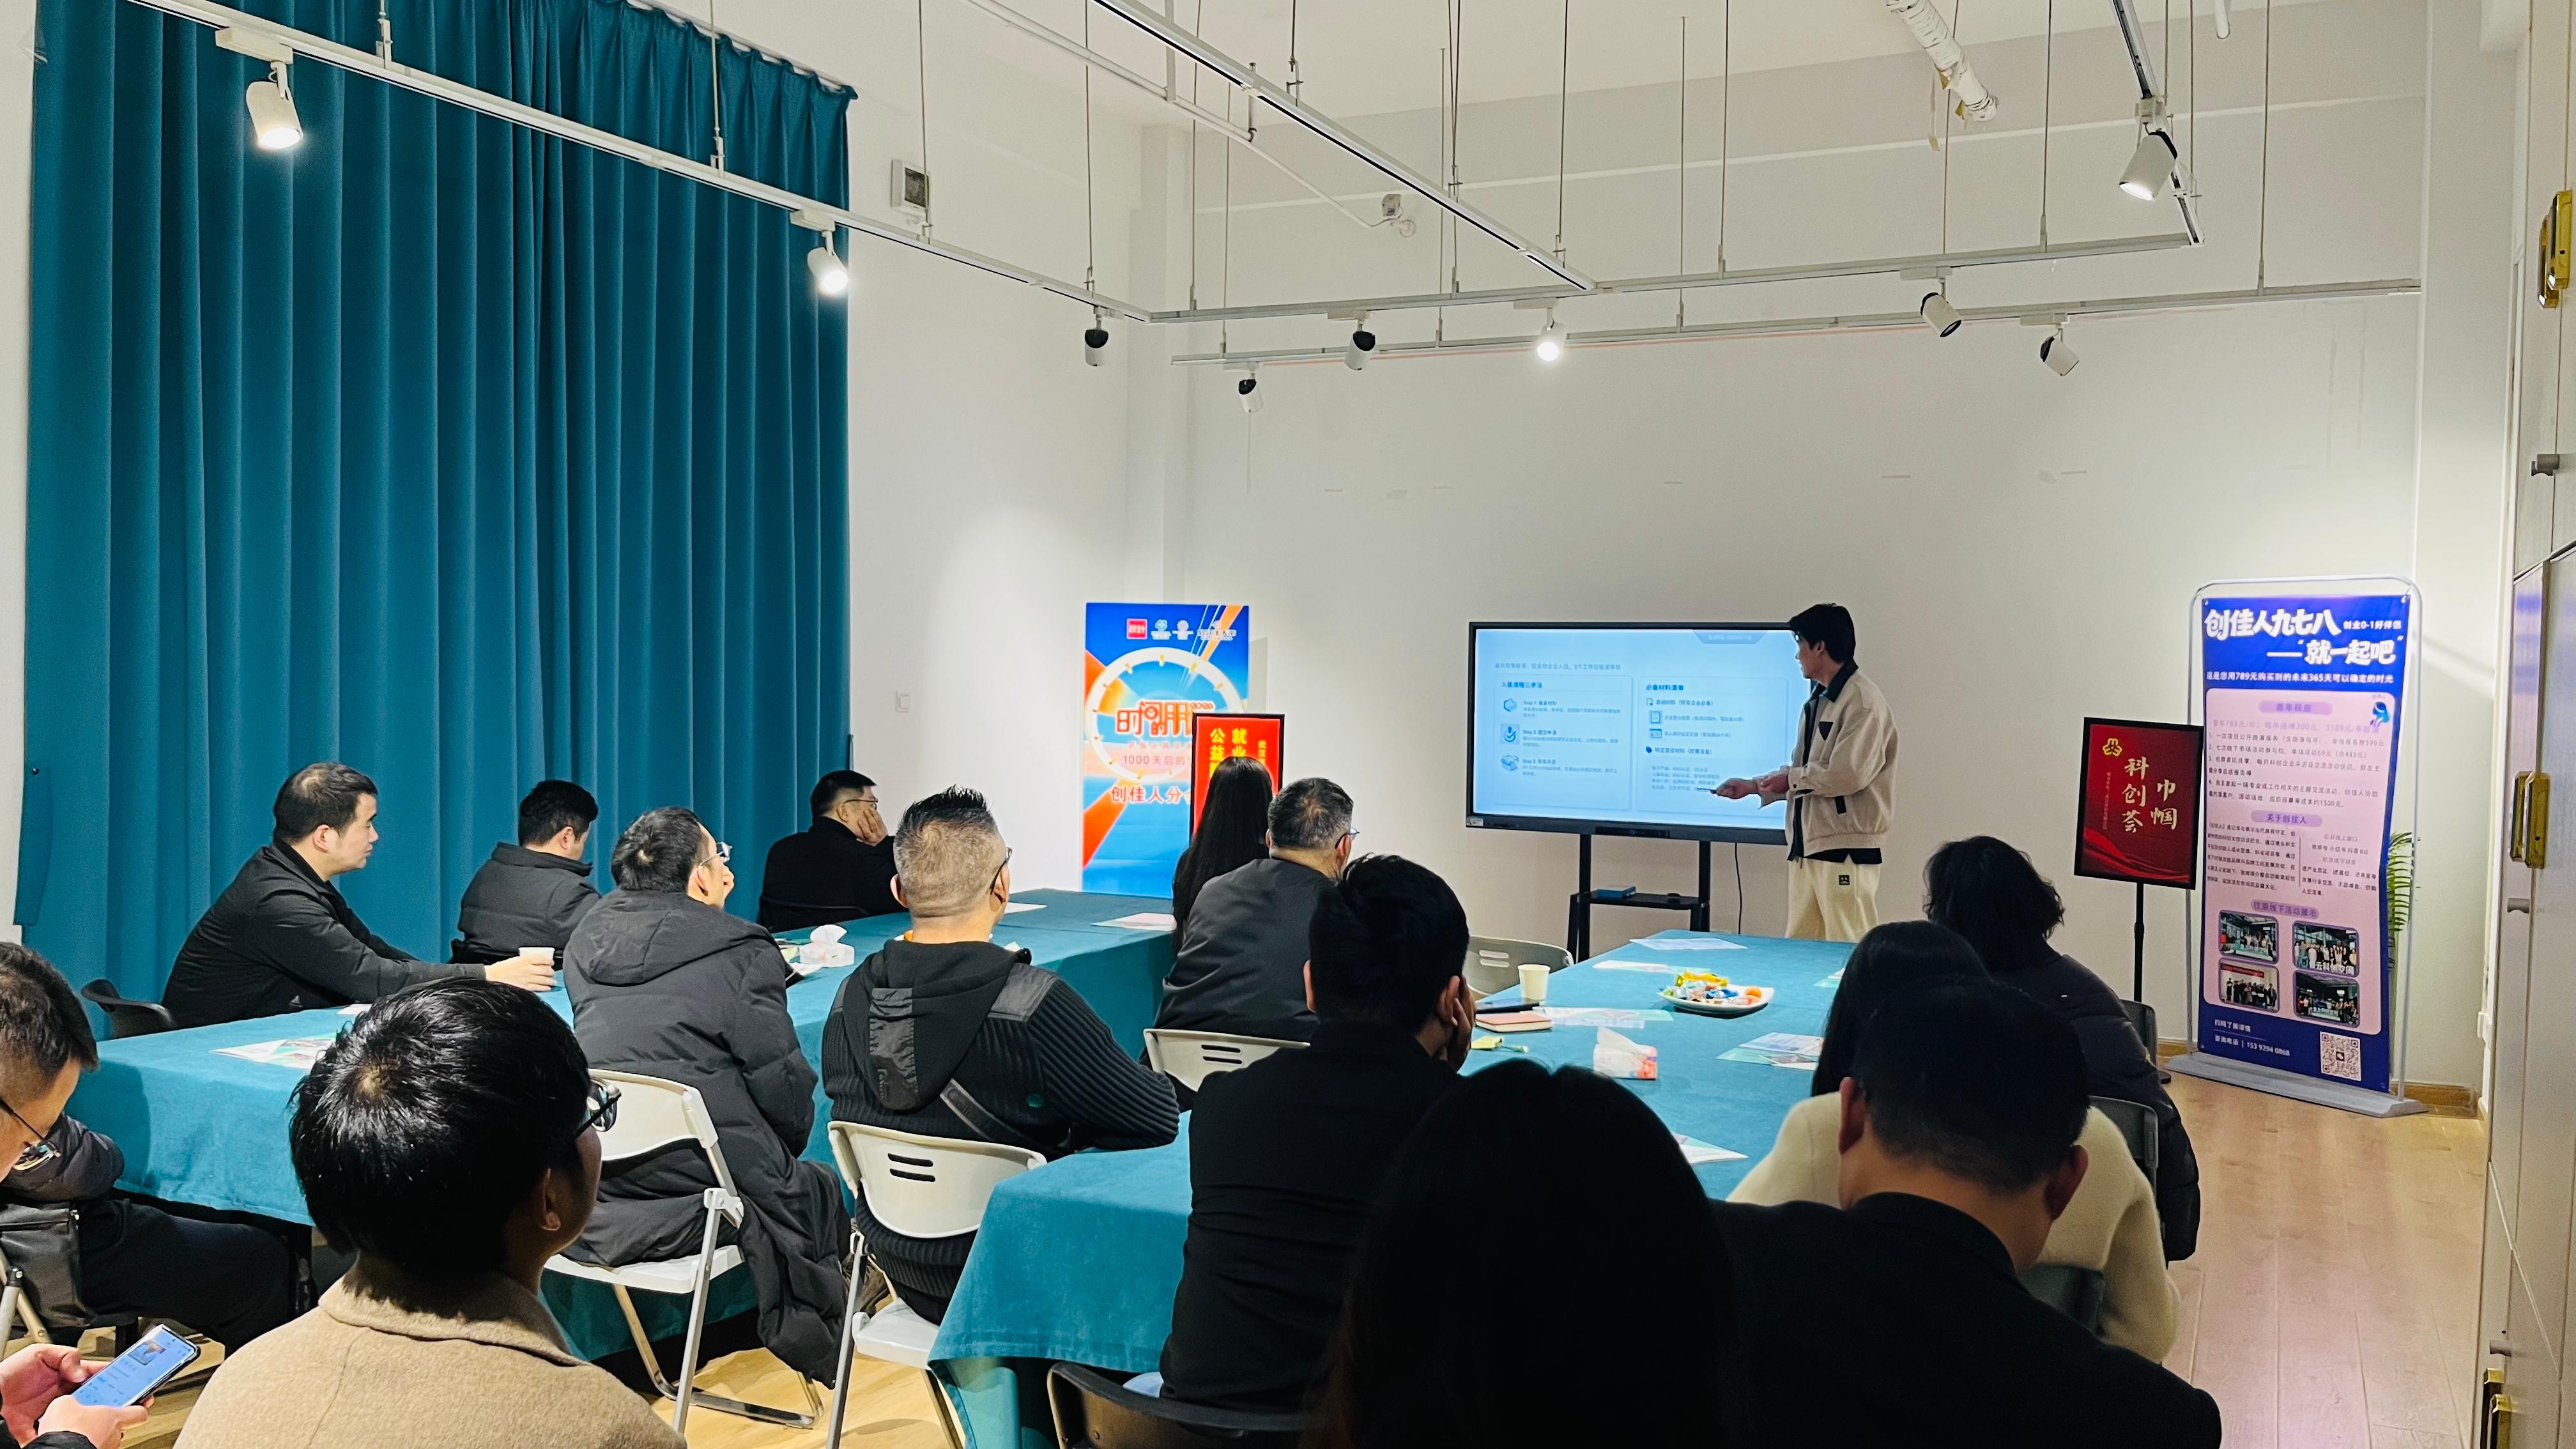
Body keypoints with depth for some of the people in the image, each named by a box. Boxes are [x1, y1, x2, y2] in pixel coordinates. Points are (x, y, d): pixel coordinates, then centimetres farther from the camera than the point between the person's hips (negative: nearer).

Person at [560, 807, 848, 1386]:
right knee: (819, 1188, 21)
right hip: (700, 1176, -7)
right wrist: (788, 1147, 10)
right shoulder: (741, 950, -7)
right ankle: (817, 1348, 29)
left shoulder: (588, 937, 13)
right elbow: (780, 1079, -8)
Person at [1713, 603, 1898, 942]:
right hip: (1808, 844, 9)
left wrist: (1790, 778, -9)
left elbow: (1847, 774, -22)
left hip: (1846, 850, -9)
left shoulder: (1863, 700, -12)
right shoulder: (1817, 700, 18)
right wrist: (1752, 786, 19)